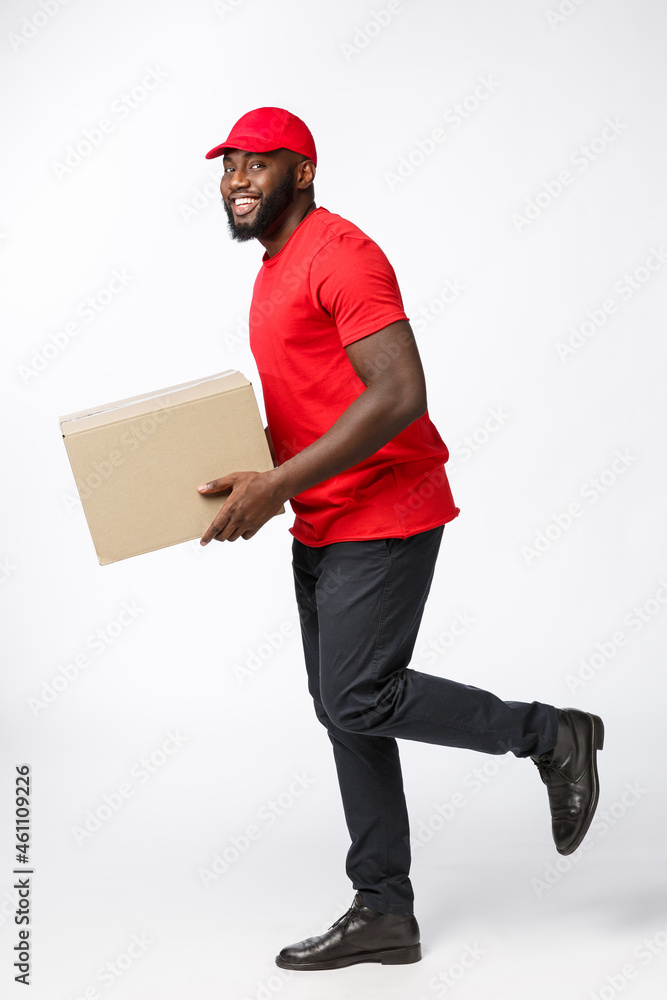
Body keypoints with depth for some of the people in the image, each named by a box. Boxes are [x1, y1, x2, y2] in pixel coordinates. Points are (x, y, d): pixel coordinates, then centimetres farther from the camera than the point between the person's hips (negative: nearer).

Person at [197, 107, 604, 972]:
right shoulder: (275, 271, 17)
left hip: (382, 518, -10)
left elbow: (398, 396, -24)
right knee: (343, 712, 10)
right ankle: (384, 915, 18)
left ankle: (551, 735, 8)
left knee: (359, 700, -12)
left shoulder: (340, 256, -14)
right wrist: (240, 462, 11)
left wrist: (277, 484, -25)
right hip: (323, 526, 10)